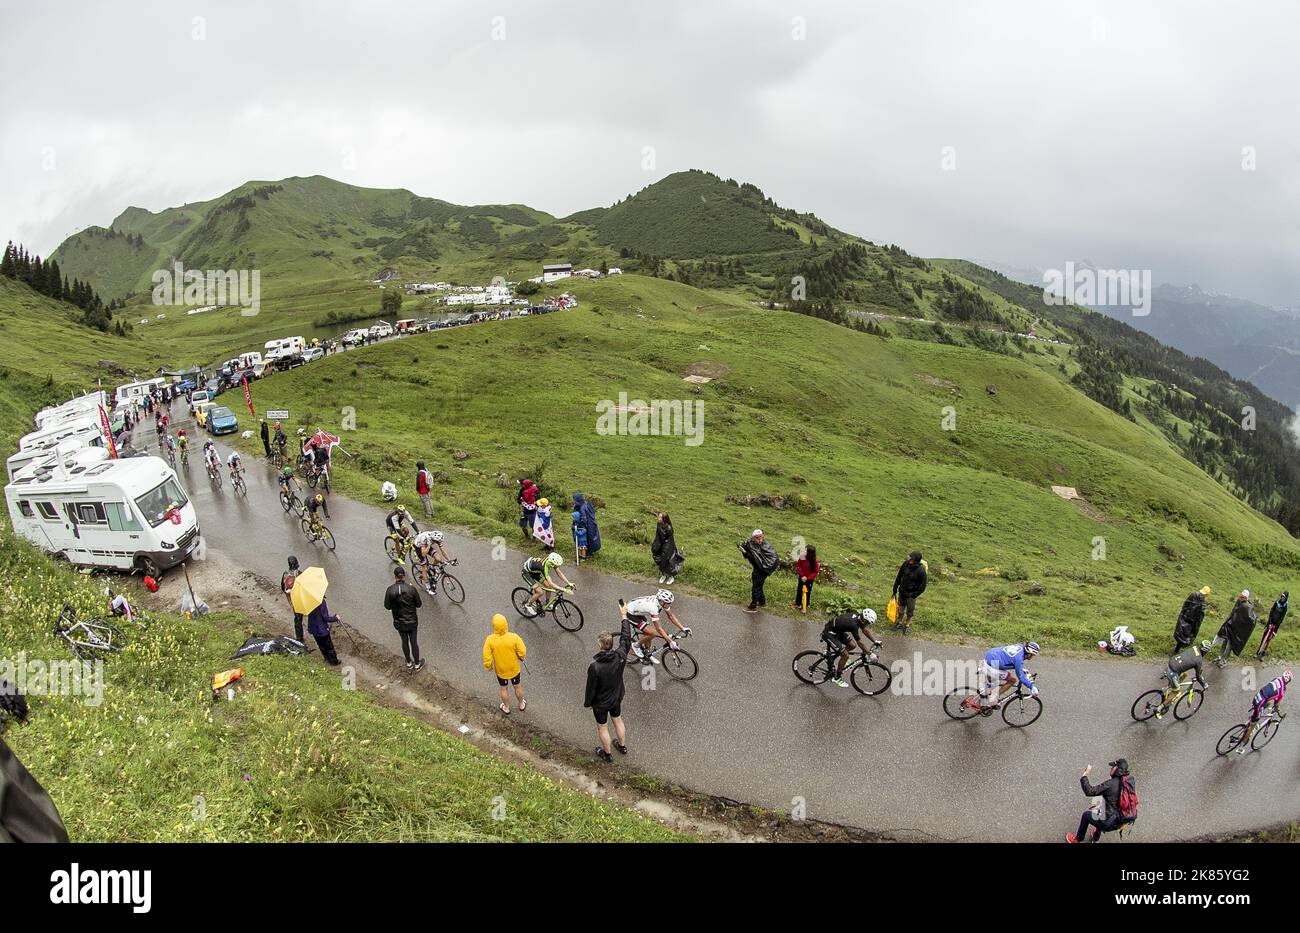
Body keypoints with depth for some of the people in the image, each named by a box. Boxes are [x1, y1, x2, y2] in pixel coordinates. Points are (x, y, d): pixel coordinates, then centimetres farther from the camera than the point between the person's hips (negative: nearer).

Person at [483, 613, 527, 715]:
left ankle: (506, 708, 47)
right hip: (514, 669, 0)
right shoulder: (514, 637, -28)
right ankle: (521, 705, 48)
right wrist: (520, 657, 2)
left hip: (500, 670, 0)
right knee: (518, 687, 26)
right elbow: (522, 652, -21)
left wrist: (488, 667, 0)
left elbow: (487, 657, -20)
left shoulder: (490, 640, -27)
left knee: (504, 689, 26)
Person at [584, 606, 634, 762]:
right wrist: (624, 616, 1)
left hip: (600, 703, -4)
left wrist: (587, 703, -3)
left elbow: (591, 688, -23)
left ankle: (607, 754, 39)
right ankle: (622, 746, 49)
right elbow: (626, 638, -8)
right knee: (618, 721, 28)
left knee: (602, 727, 19)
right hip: (616, 698, 5)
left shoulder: (594, 667, -36)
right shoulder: (620, 656, -25)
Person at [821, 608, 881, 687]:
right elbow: (859, 642, -23)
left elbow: (865, 630, 11)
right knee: (845, 655, -10)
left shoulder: (858, 616, -5)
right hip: (828, 633, -9)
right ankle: (837, 678, 6)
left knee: (852, 645, 9)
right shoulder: (853, 624, -30)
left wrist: (875, 641, 8)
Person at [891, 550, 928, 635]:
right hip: (902, 591, 3)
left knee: (910, 612, 13)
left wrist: (913, 595, -16)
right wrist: (894, 590, 5)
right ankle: (899, 622, 40)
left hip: (911, 594, -3)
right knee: (900, 609, 19)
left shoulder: (921, 571, -26)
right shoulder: (905, 564, -15)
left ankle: (907, 625, 35)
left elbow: (922, 587, -15)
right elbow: (899, 577, 0)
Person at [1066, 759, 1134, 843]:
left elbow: (1089, 791, -23)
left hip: (1110, 824, -6)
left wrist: (1084, 775, -14)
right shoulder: (1130, 780, -9)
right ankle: (1096, 837, 53)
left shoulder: (1110, 784, -27)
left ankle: (1078, 839, 41)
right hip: (1123, 822, 7)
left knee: (1086, 814, 20)